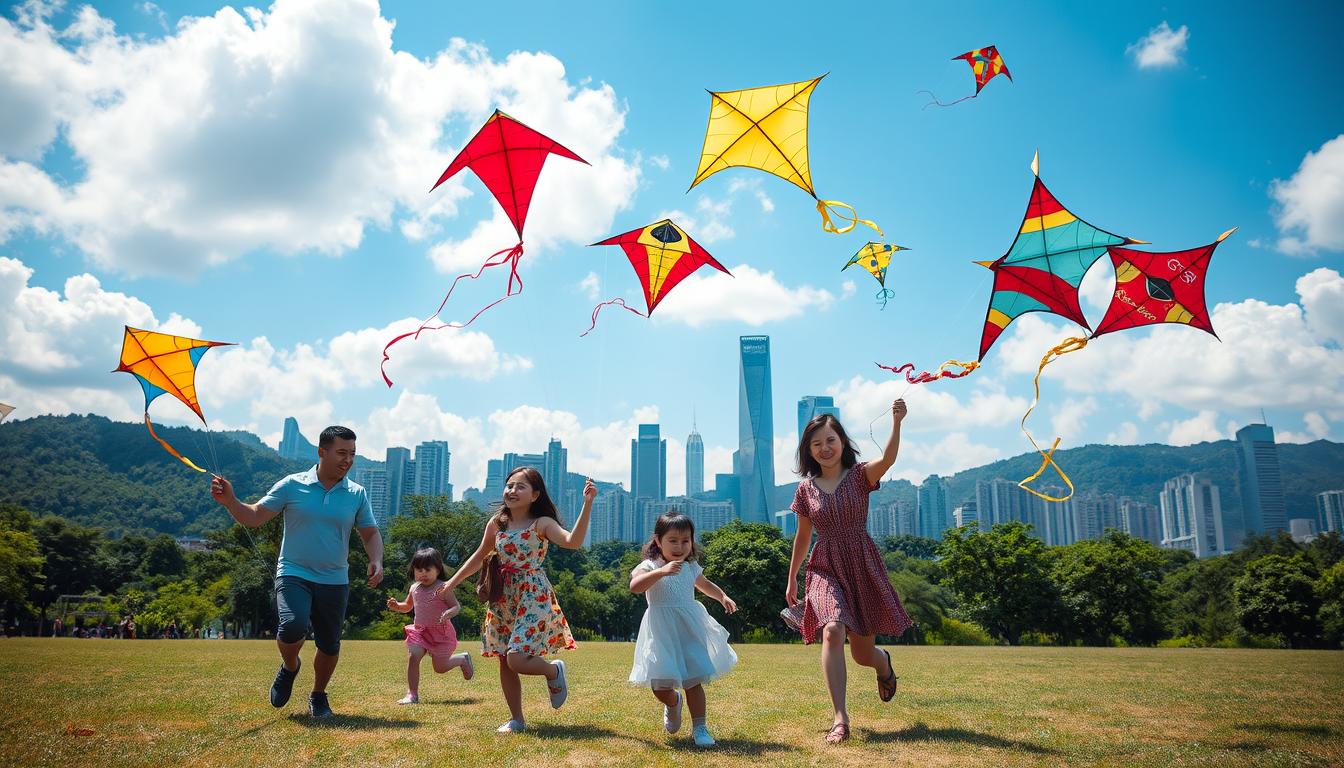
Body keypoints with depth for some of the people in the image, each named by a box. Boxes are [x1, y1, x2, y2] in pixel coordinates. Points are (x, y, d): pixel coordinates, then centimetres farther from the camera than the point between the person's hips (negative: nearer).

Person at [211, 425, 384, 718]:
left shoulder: (357, 494, 2)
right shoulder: (292, 485, -3)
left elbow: (370, 533, 7)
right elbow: (255, 517, -1)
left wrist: (376, 561, -10)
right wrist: (230, 501, -19)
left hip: (335, 581, 2)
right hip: (294, 574, -2)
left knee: (329, 645, 6)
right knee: (293, 626, -25)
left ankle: (318, 696, 34)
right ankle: (289, 667, 10)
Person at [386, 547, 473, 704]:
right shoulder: (414, 588, 4)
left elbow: (457, 606, -14)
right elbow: (407, 607, 21)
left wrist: (448, 613, -36)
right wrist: (396, 606, 0)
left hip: (441, 633, -5)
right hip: (420, 631, 5)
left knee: (440, 667, 0)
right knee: (412, 657, -17)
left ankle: (463, 659, 30)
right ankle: (412, 694, -8)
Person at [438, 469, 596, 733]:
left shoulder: (541, 524, -11)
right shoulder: (496, 523, 4)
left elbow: (572, 541, -29)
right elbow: (480, 556, 18)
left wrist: (587, 504, -38)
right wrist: (452, 582, 20)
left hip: (533, 597, -6)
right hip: (503, 597, 6)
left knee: (517, 660, -16)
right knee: (505, 662, 9)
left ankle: (554, 671, 16)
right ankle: (516, 720, 24)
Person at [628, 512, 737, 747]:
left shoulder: (691, 567, 9)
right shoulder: (649, 567, -8)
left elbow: (705, 584, 30)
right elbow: (635, 586, -30)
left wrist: (723, 597, 13)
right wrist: (662, 571, -39)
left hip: (689, 630, 3)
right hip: (661, 633, -3)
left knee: (694, 680, -2)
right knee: (661, 685, -6)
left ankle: (699, 727, 12)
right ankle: (673, 703, 29)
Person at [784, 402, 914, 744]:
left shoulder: (860, 475, -4)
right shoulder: (806, 489, 4)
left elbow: (888, 459, -26)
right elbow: (802, 536, 14)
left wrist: (897, 423, -42)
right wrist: (791, 579, 17)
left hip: (862, 566, -1)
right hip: (825, 568, 1)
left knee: (863, 654, 8)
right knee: (832, 630, -27)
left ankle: (884, 662, 48)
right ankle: (840, 719, -26)